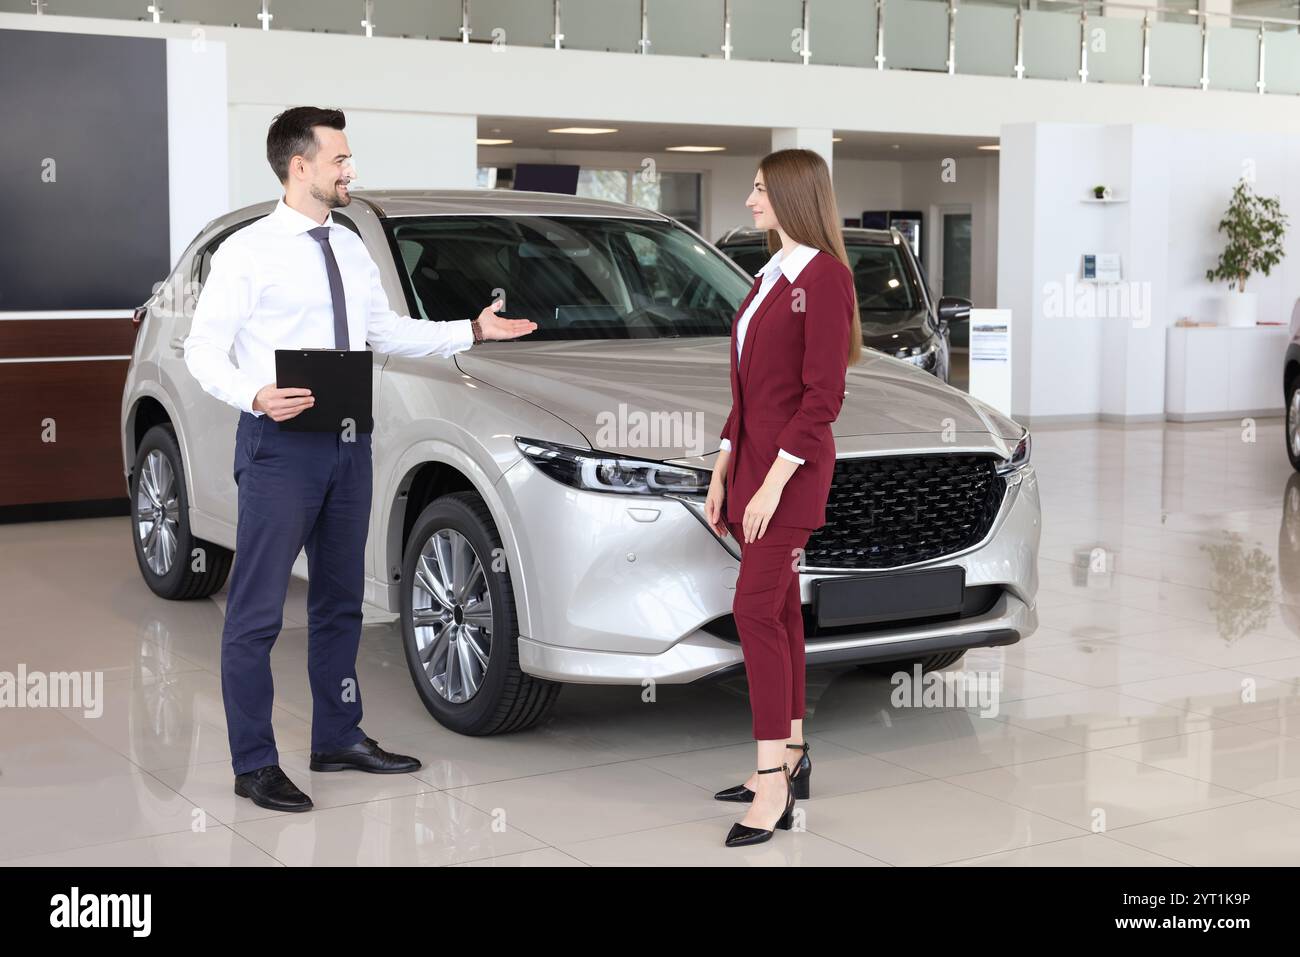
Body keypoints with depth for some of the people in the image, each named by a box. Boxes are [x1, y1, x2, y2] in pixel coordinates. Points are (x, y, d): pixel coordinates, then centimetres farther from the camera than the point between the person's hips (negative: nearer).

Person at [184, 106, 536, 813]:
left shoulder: (349, 248, 12)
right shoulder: (248, 252, -9)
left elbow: (388, 331, 20)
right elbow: (203, 349, -10)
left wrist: (473, 331, 14)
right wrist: (256, 397, -27)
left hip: (347, 442, 7)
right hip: (280, 442, -7)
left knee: (340, 600, 16)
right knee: (257, 611, -3)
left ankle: (338, 738, 30)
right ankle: (254, 765, 7)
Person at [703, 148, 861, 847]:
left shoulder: (825, 276, -11)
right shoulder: (769, 277, 16)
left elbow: (822, 396, -17)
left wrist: (773, 482, -21)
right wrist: (722, 471, 14)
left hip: (793, 465, -9)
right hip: (751, 460, 9)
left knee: (756, 610, -14)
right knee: (778, 609, 12)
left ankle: (774, 790, -13)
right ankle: (790, 758, 21)